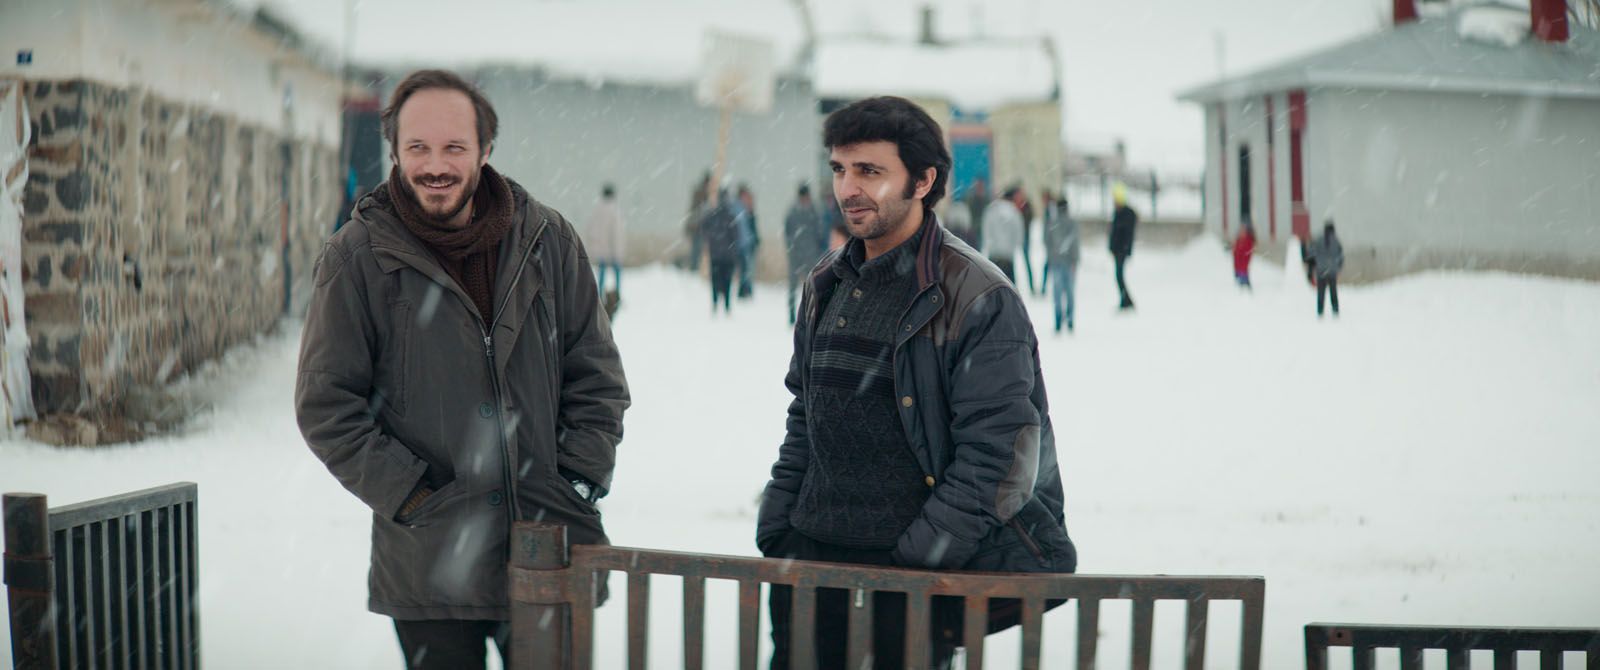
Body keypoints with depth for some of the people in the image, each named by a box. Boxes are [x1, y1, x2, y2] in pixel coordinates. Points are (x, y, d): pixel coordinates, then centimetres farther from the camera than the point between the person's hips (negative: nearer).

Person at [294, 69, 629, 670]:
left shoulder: (548, 240, 5)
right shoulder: (357, 256, -2)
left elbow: (597, 375, 10)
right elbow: (325, 405, -3)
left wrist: (582, 479, -1)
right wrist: (411, 497, -10)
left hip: (551, 548, 2)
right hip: (430, 562, -2)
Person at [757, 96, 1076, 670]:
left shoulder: (980, 299, -12)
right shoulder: (827, 286, 11)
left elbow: (1000, 455, -16)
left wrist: (914, 563, -20)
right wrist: (775, 532, 10)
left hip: (917, 578, -6)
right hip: (813, 558, 6)